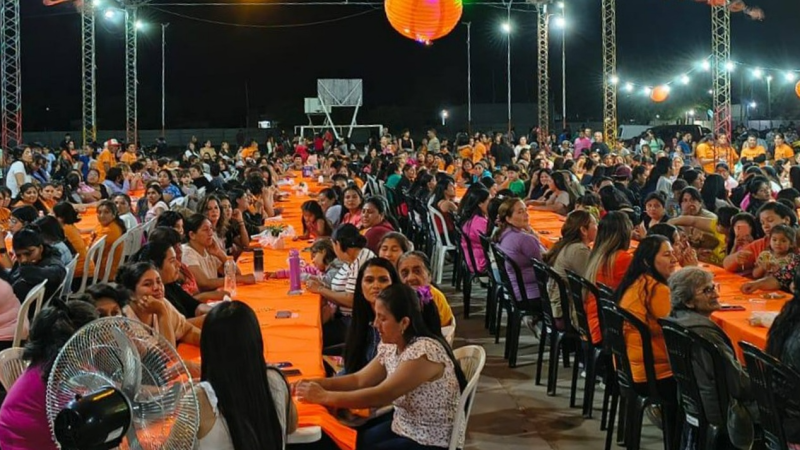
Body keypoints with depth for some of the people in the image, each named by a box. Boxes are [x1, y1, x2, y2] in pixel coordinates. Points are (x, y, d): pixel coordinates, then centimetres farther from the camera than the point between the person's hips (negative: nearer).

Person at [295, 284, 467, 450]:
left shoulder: (425, 351, -26)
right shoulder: (391, 347, 1)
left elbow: (380, 396, -28)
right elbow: (360, 380, 6)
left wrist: (324, 397, -24)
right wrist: (319, 383, -9)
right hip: (402, 429, 7)